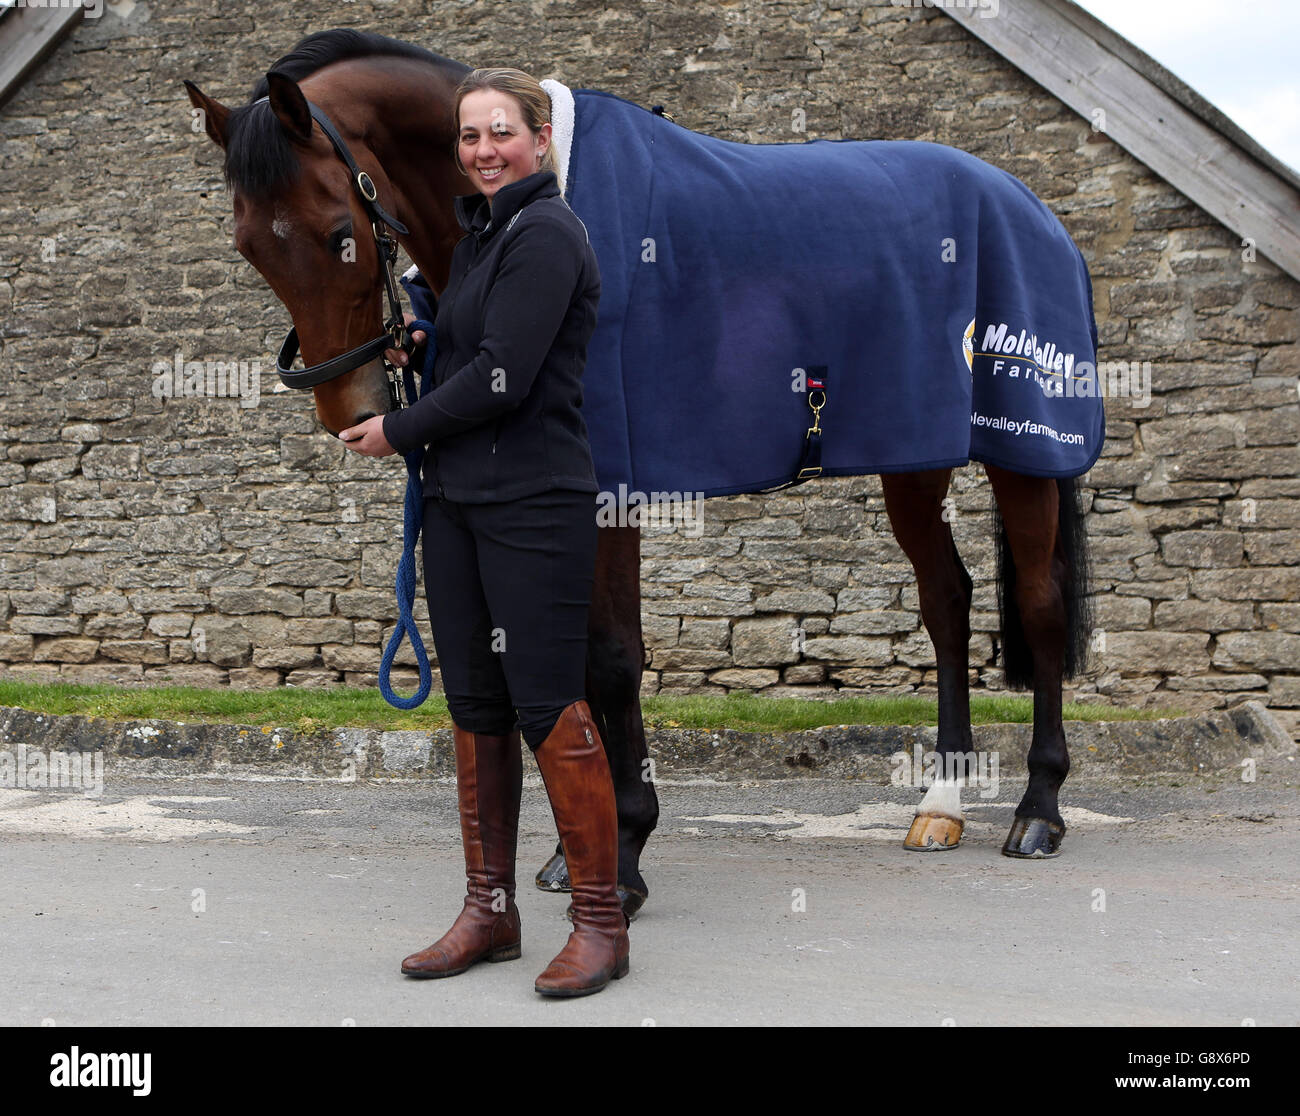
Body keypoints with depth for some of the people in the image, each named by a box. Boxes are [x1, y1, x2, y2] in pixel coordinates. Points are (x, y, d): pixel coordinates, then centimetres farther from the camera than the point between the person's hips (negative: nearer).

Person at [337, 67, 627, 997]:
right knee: (476, 704, 11)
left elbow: (502, 379, -17)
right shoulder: (479, 231, 17)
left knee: (550, 707, -7)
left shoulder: (545, 234, -11)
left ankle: (601, 922, 4)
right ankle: (491, 911, 22)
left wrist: (398, 431, -7)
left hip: (536, 506, -9)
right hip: (459, 499, 9)